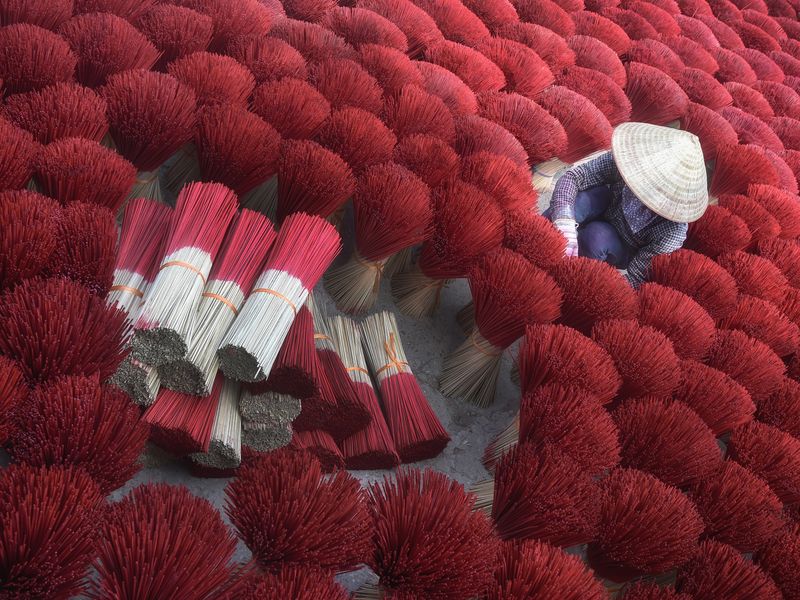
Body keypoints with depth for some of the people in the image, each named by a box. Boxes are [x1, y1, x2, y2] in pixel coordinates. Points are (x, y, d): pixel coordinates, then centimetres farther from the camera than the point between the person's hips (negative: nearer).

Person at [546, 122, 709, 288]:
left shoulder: (673, 232, -37)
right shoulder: (628, 158, -33)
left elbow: (635, 279, -28)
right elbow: (572, 176, -31)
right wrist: (565, 224, -48)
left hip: (626, 251, -1)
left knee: (597, 236, -34)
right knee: (584, 198, -31)